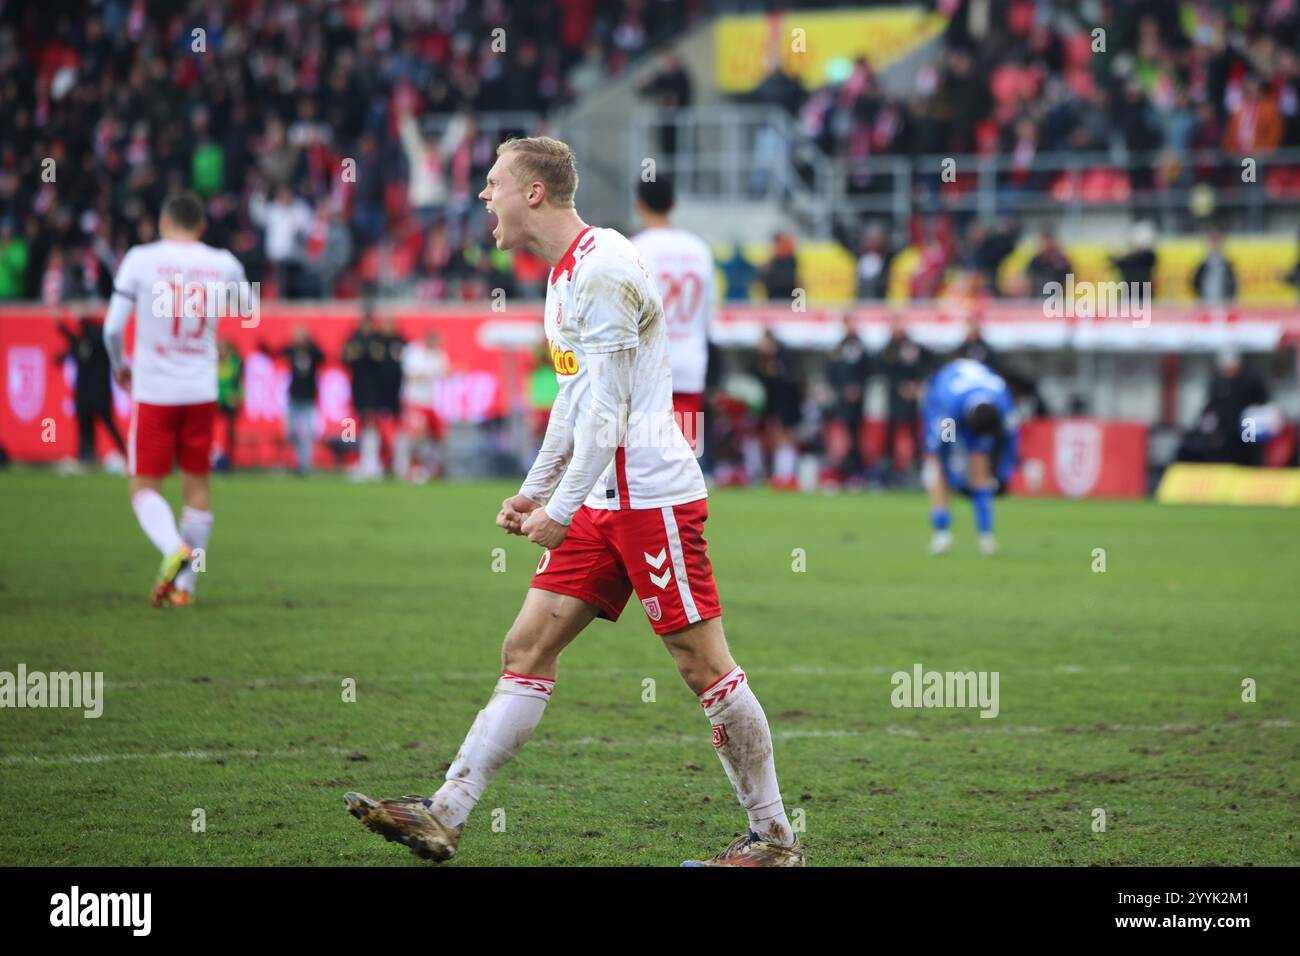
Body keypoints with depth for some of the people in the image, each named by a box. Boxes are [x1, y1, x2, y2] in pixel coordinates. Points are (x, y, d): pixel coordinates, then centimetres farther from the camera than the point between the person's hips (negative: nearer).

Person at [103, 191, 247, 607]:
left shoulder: (140, 260, -6)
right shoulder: (225, 265, 2)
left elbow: (113, 327, -6)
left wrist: (119, 365, 13)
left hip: (153, 390, -2)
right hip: (201, 390, 2)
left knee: (145, 487, 4)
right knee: (197, 485, 11)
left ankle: (174, 548, -23)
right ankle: (184, 584, 12)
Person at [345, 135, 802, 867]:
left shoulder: (603, 267, -15)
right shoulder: (565, 272, 16)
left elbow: (609, 407, -19)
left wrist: (560, 510, -18)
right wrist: (534, 491, 23)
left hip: (654, 499, -10)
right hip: (604, 505, 10)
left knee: (703, 664, -4)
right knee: (527, 649, 3)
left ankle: (775, 838, 5)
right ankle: (444, 818, -1)